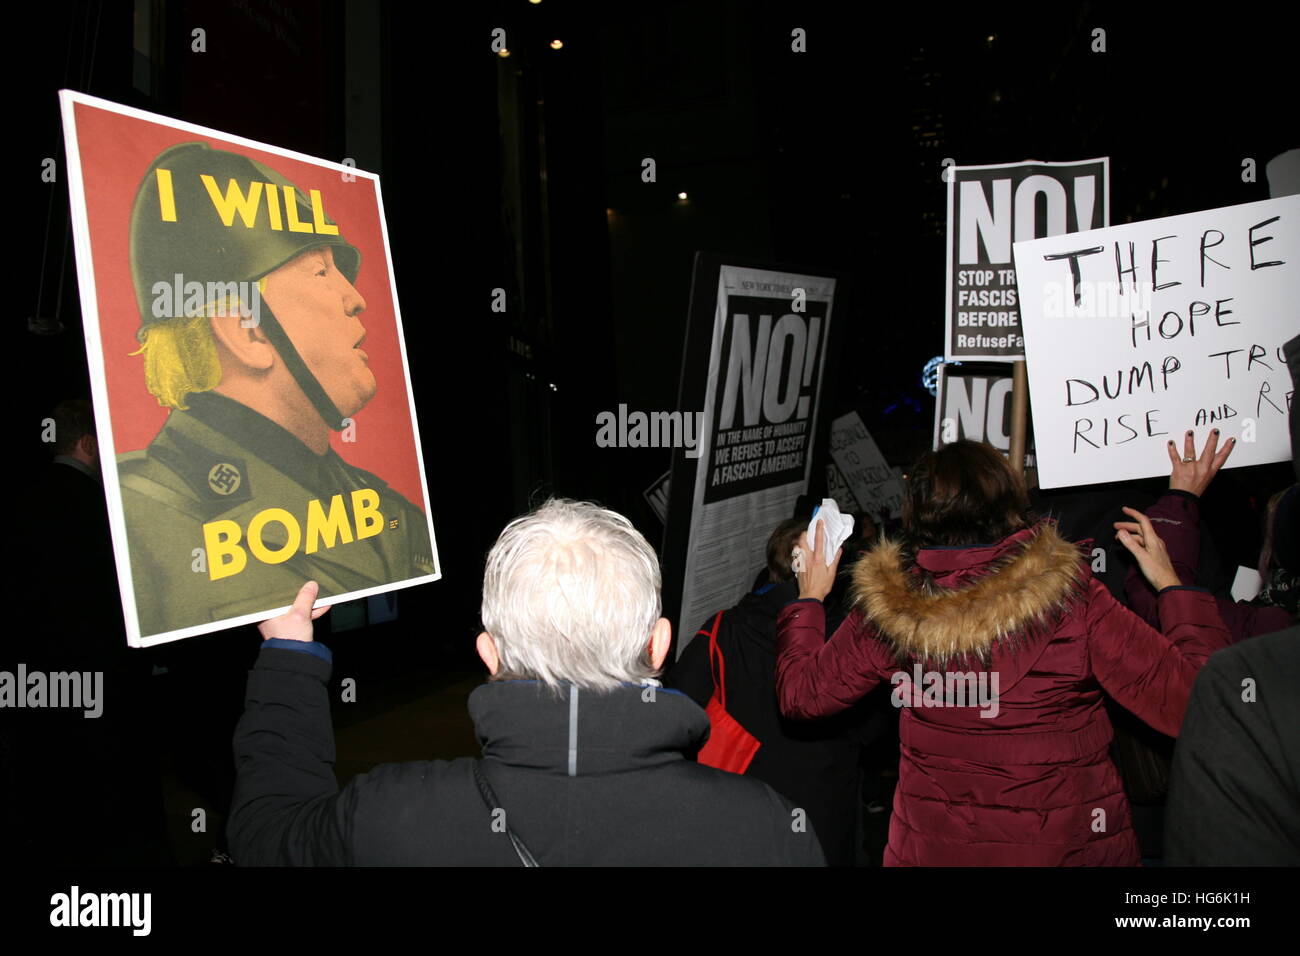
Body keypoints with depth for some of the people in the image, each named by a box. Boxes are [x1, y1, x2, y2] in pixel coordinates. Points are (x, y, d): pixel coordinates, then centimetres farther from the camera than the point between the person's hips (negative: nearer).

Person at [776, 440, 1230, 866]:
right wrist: (1172, 583, -2)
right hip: (1066, 847, -1)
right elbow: (1189, 698, -16)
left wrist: (809, 597, 14)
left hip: (930, 848, 2)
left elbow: (801, 690, -2)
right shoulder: (1072, 599, -20)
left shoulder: (890, 604, -14)